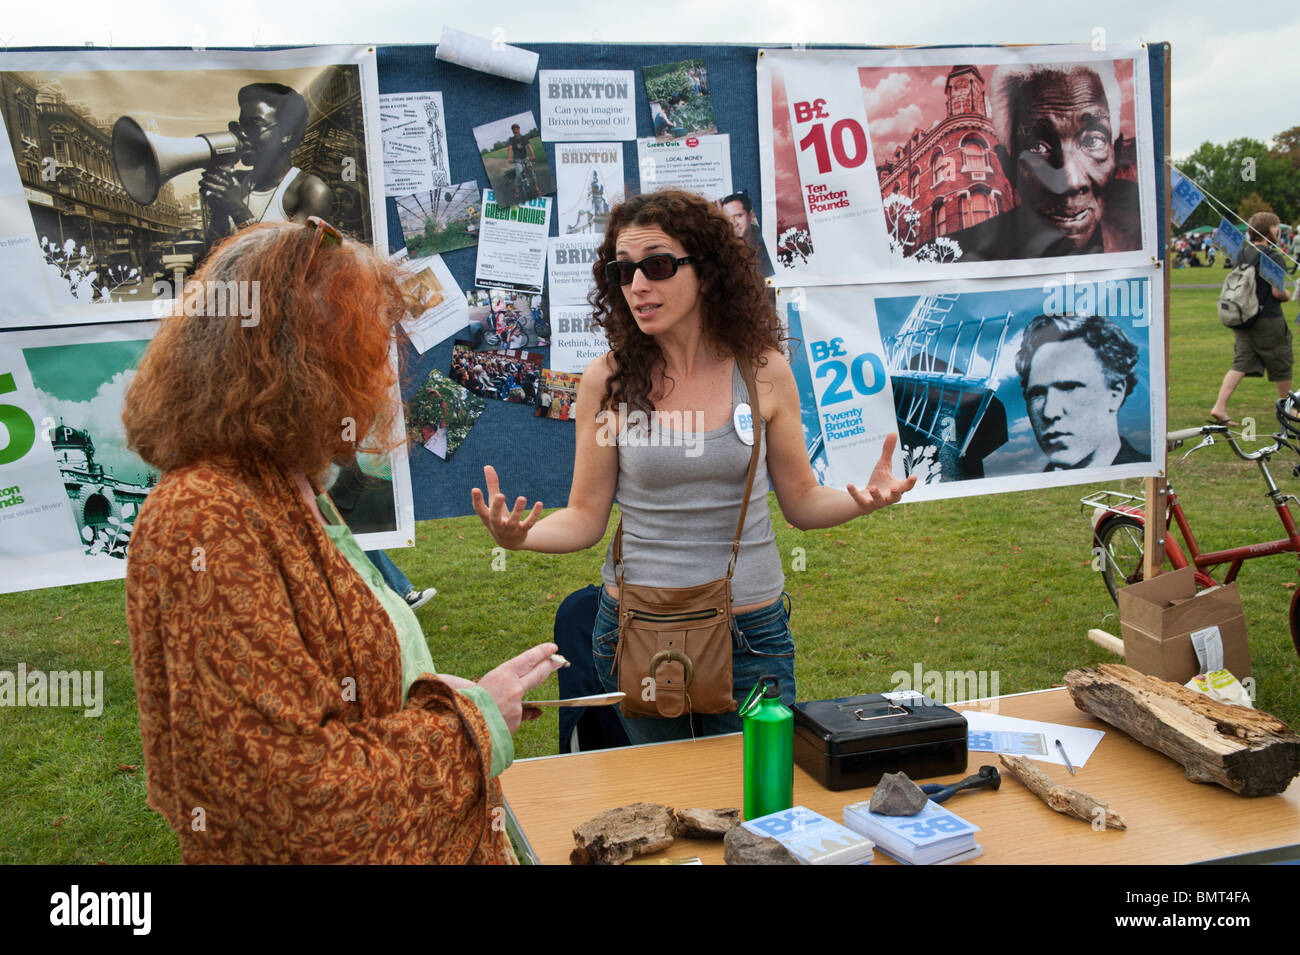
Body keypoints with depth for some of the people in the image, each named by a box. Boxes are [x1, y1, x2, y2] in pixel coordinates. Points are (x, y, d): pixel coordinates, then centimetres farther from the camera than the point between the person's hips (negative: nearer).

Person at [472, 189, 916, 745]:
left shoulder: (763, 371, -4)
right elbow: (585, 517, -2)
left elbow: (801, 502, 3)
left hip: (753, 632, 0)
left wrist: (865, 498, -16)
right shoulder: (607, 381, -6)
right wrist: (519, 536, -20)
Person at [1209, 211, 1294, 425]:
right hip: (1268, 319, -6)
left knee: (1240, 364, 4)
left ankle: (1219, 407, -9)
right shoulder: (1274, 257, -14)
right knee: (1281, 366, 11)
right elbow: (1277, 291, -16)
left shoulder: (1241, 253, 7)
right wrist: (1287, 295, 4)